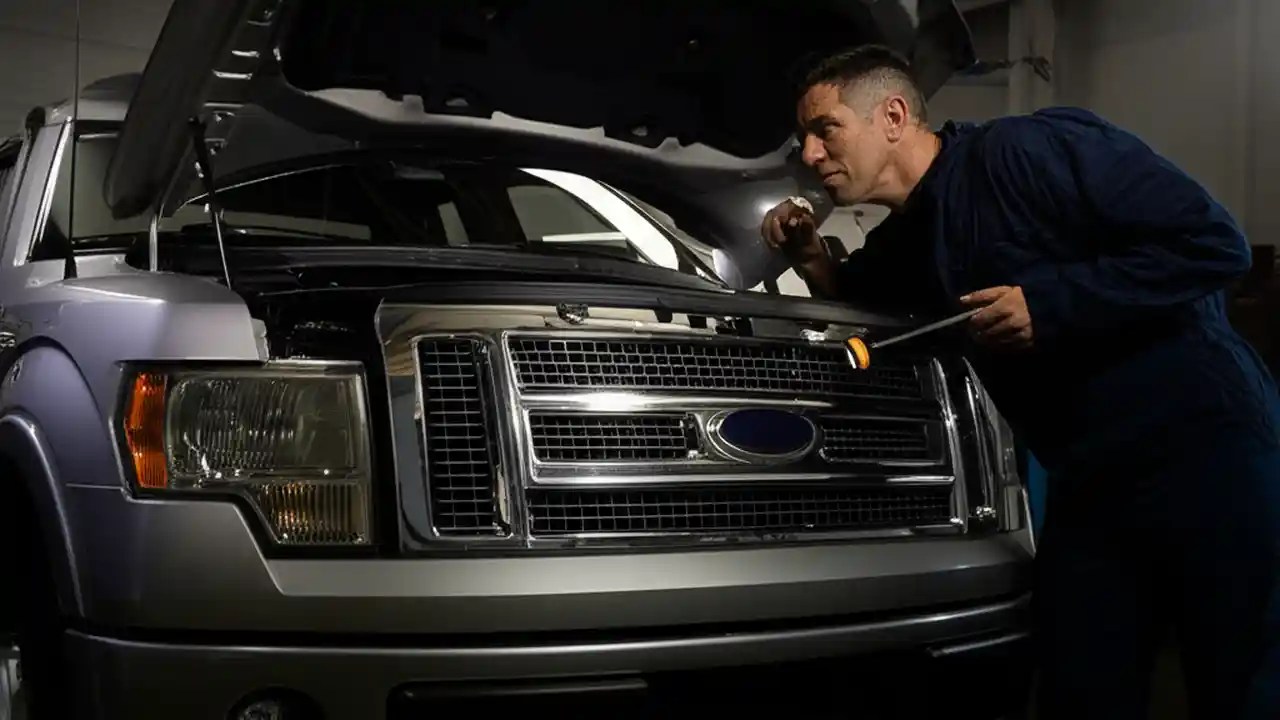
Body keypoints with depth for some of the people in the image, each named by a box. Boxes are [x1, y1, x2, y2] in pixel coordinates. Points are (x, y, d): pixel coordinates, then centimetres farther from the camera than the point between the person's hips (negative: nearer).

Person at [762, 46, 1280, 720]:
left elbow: (1213, 242, -17)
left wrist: (1051, 303, -19)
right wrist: (810, 257, 11)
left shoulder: (1027, 151, -14)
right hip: (1088, 484, 8)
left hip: (1203, 448, -7)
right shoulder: (904, 242, 12)